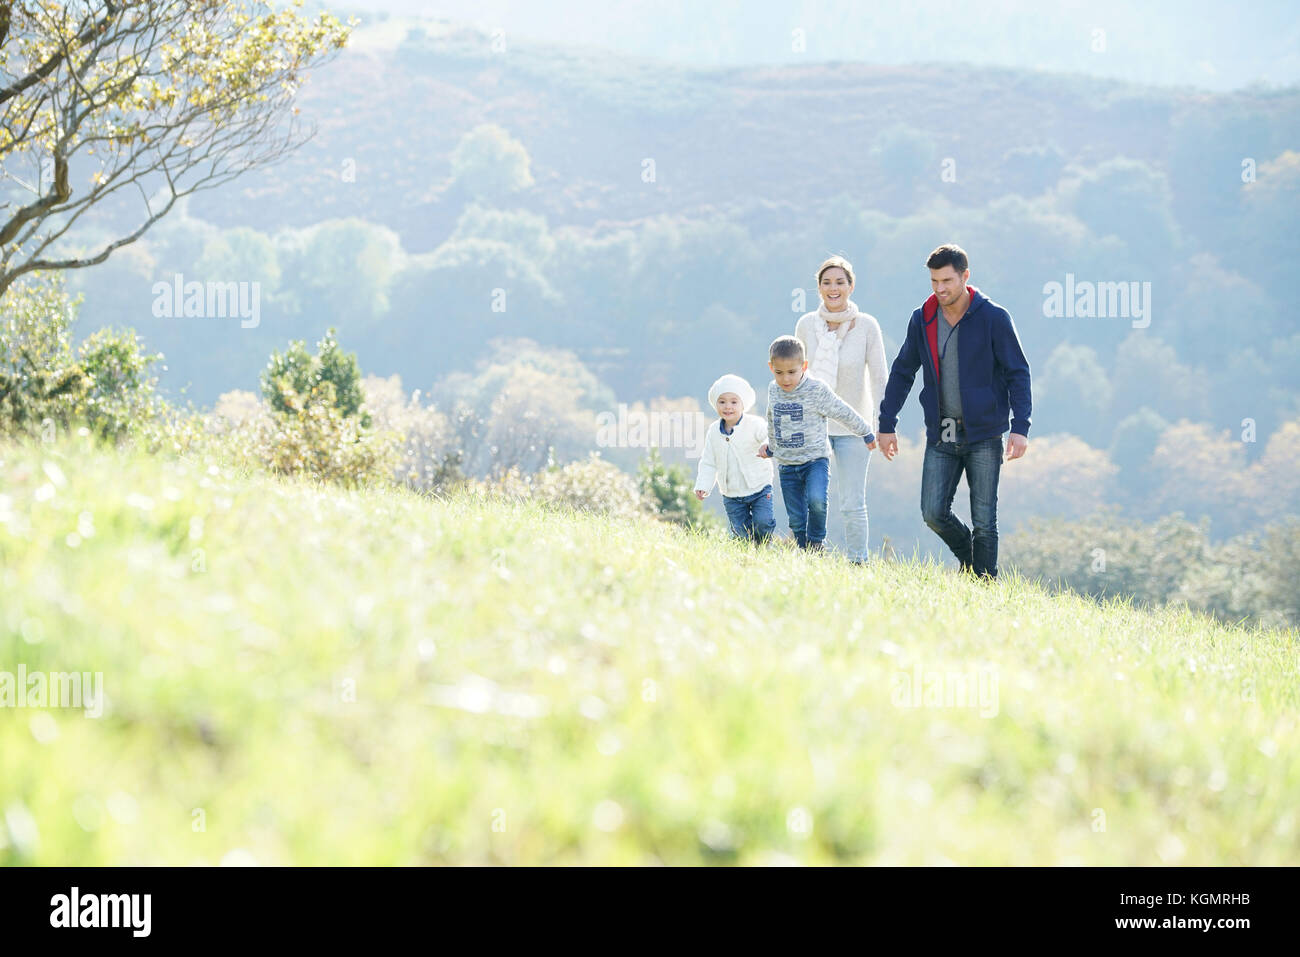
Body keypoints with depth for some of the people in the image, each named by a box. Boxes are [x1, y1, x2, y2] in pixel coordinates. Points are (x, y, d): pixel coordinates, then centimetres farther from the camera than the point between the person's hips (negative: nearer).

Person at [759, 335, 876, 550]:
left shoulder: (816, 389, -13)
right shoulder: (773, 390, 3)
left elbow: (843, 413, -2)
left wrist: (866, 433, 7)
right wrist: (771, 446, 37)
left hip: (815, 459, -4)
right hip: (787, 465, 4)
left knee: (816, 500, -28)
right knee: (796, 520, 2)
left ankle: (817, 542, -7)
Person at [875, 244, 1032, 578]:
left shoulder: (993, 318, -6)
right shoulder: (922, 320, 5)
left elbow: (1018, 373, -4)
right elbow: (902, 372, 14)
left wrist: (1020, 427, -13)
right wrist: (887, 424, 11)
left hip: (983, 436, -3)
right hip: (941, 437, 3)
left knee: (984, 522, -2)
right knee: (933, 513, -4)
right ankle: (967, 558, 23)